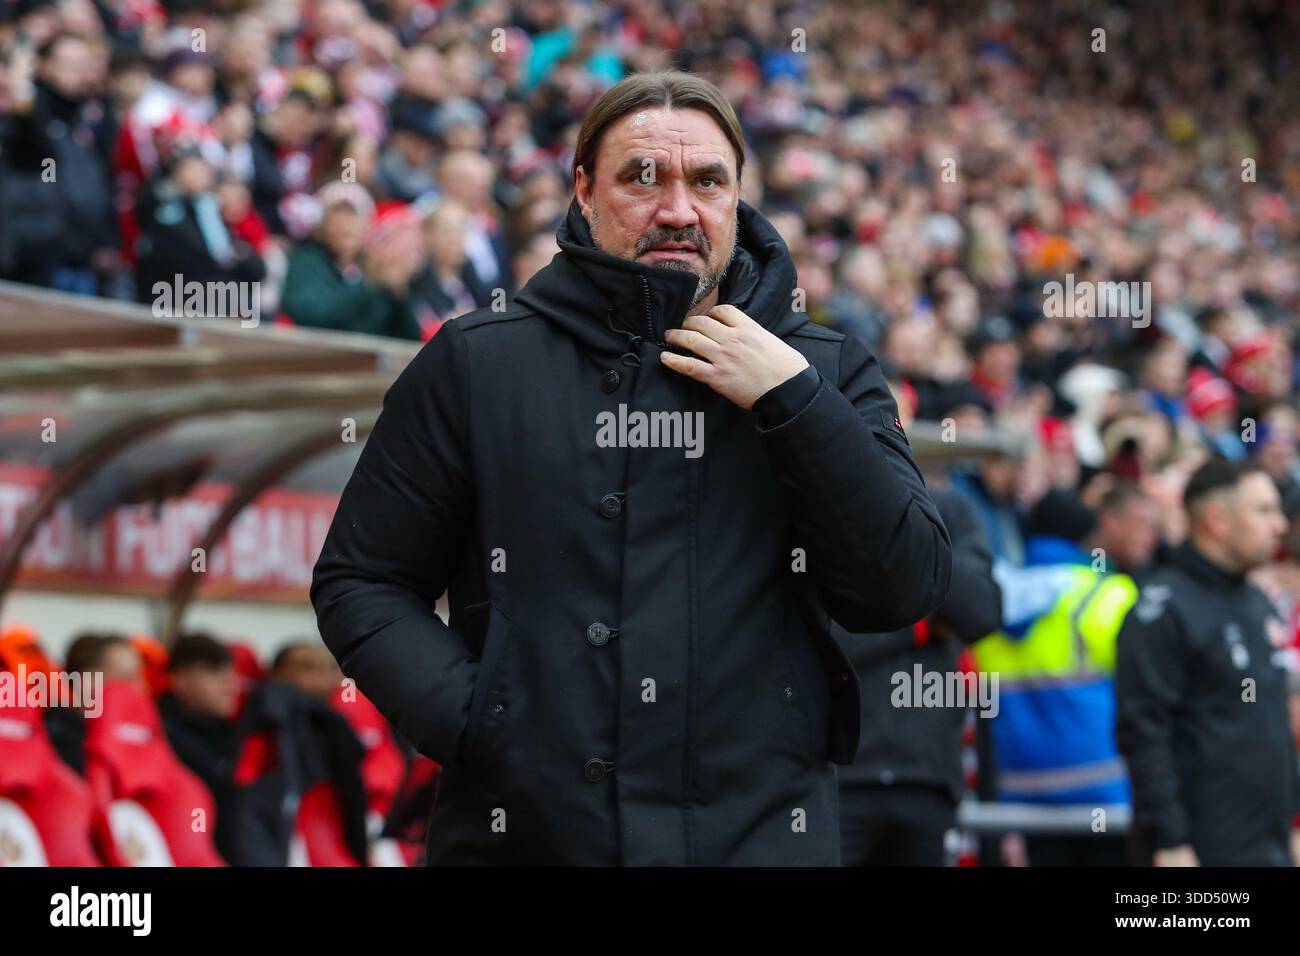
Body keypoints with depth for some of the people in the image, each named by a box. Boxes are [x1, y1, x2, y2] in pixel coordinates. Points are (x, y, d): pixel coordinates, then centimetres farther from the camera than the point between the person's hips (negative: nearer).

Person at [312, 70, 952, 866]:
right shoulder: (476, 367, 4)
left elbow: (906, 590, -3)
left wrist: (792, 401, -11)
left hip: (762, 831, 1)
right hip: (522, 835, -1)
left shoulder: (828, 374, 7)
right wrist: (465, 718, -11)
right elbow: (360, 583, 5)